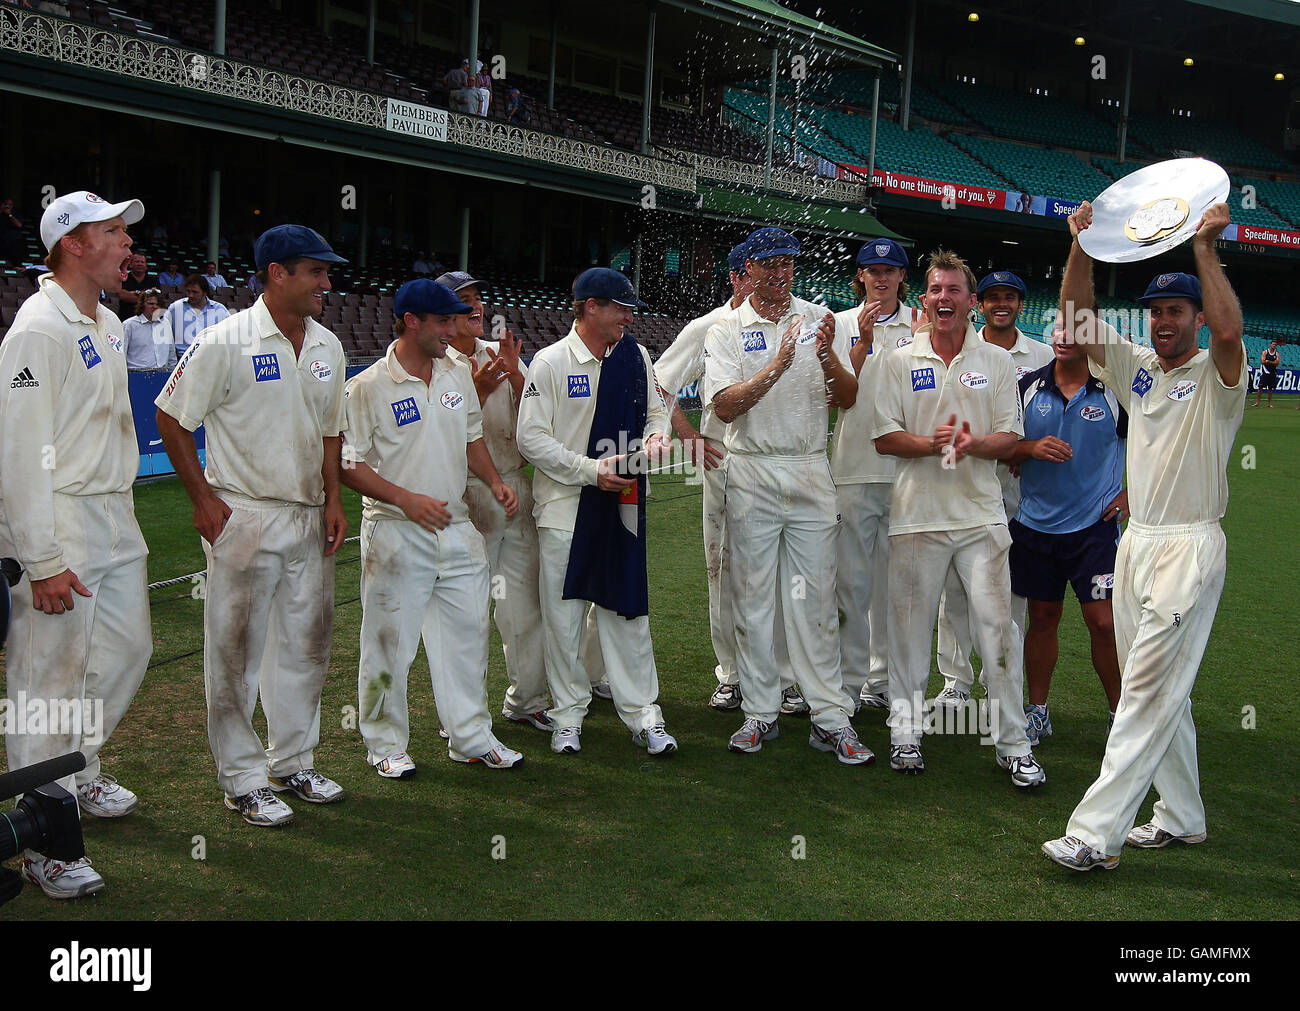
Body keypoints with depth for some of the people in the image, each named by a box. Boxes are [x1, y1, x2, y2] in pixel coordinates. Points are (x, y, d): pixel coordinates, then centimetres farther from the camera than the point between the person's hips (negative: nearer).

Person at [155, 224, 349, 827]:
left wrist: (333, 499, 7)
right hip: (243, 517, -6)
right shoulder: (226, 342, -12)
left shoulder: (327, 347, 8)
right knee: (237, 649, 2)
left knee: (306, 642, 13)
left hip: (309, 518, 7)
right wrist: (203, 498, -10)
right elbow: (172, 419, -7)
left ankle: (292, 762, 28)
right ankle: (243, 778, 14)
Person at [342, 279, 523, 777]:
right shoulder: (369, 387, -11)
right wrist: (408, 500, -21)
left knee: (467, 633, 11)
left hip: (456, 527, 6)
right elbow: (348, 465, -12)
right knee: (390, 641, 3)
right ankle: (385, 744, 19)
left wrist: (494, 482, 5)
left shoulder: (457, 375, 8)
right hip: (396, 534, -6)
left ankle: (471, 738, 24)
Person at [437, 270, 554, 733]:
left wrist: (515, 375, -11)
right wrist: (480, 391, -23)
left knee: (525, 603, 9)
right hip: (466, 496, -5)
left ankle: (526, 699, 23)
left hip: (515, 490, 5)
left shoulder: (502, 356, 13)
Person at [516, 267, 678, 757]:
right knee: (563, 612, 4)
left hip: (622, 503, 3)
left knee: (628, 607, 6)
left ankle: (642, 712, 14)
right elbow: (531, 437, -8)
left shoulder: (635, 356, 8)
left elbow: (655, 409, 20)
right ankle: (568, 714, 17)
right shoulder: (550, 362, -5)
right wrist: (590, 469, -15)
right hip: (565, 504, -3)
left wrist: (654, 435, -4)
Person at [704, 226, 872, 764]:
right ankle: (759, 713, 13)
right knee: (753, 598, 4)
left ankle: (829, 718, 4)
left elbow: (847, 399, 3)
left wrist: (827, 357, -16)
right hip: (752, 475, -1)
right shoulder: (726, 330, 3)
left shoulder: (818, 319, 9)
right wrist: (778, 366, -23)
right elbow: (725, 405, -11)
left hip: (811, 472, 1)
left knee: (816, 598, 1)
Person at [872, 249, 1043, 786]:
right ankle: (905, 731, 19)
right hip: (917, 513, 0)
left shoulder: (996, 361, 9)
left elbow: (1010, 436, 6)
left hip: (981, 513, 1)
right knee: (910, 624, 5)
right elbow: (883, 437, 1)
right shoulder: (898, 361, 6)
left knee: (996, 625, -2)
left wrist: (975, 444, -15)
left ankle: (1013, 743, 8)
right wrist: (931, 444, -17)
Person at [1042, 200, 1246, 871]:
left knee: (1148, 690, -11)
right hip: (1135, 541, 7)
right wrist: (1081, 248, -7)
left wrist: (1204, 248, -24)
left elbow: (1229, 329, -26)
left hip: (1191, 546, -7)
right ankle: (1182, 817, 24)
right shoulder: (1136, 368, 13)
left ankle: (1096, 834, -14)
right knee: (1159, 690, 12)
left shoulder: (1216, 377, -3)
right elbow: (1078, 319, 4)